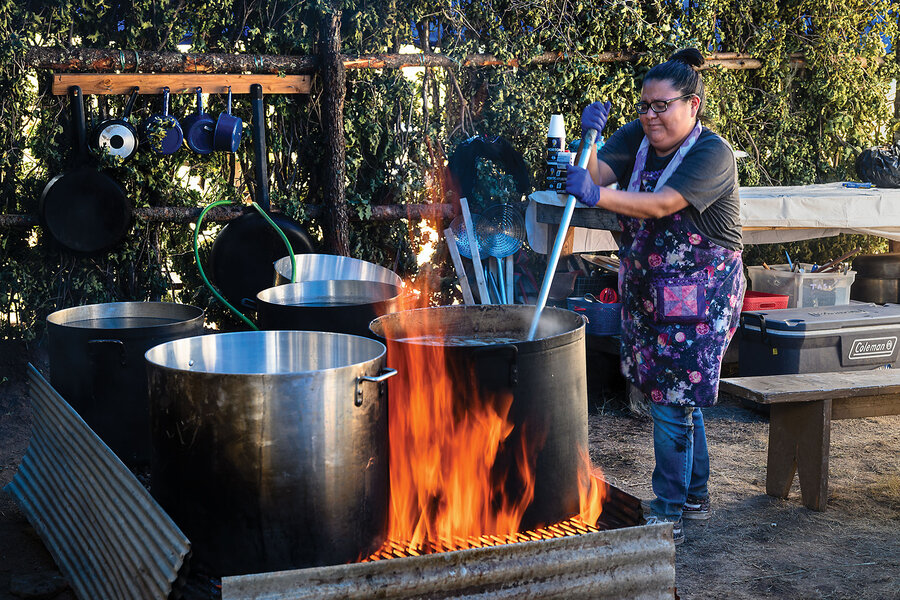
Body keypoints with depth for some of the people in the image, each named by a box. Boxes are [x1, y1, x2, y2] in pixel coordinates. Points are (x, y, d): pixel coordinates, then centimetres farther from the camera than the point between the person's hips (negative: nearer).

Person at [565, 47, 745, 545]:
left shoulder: (712, 154, -18)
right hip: (647, 293, 7)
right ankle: (696, 495, 34)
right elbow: (597, 176, -7)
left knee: (674, 402, -7)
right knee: (681, 397, 18)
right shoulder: (638, 137, 3)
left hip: (699, 297, -7)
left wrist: (598, 196, -43)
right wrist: (587, 141, -26)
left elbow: (661, 205, -31)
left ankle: (669, 515, 3)